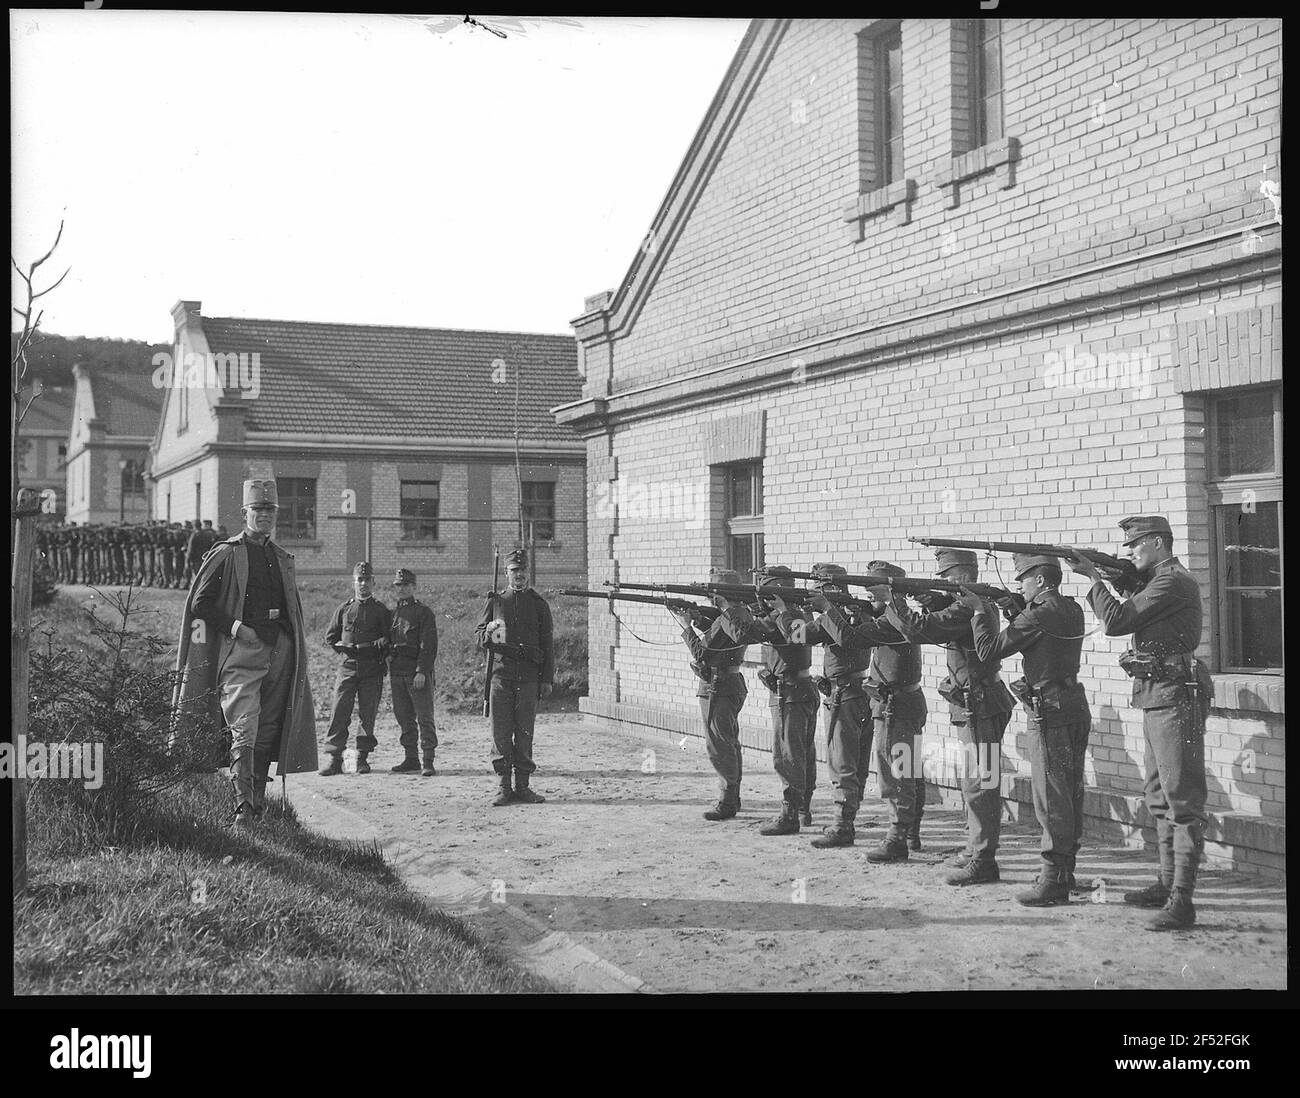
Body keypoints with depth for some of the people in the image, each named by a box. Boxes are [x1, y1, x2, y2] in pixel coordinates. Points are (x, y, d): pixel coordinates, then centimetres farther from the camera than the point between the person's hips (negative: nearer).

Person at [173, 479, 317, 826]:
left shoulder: (282, 559, 19)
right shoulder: (226, 554, 1)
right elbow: (199, 604, -2)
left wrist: (296, 654, 17)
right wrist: (234, 626, -14)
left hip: (279, 653, 6)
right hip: (241, 652, -6)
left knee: (268, 732, 9)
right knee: (244, 732, -14)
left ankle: (258, 803, 18)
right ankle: (242, 808, -17)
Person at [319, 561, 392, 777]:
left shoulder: (381, 610, 6)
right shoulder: (344, 609, 11)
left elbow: (389, 639, 0)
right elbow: (330, 636, 17)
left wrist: (371, 646, -11)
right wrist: (345, 649, 6)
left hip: (372, 669, -1)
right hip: (348, 667, 1)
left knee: (368, 714, 1)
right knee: (339, 712, -5)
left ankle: (362, 758, 9)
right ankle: (334, 759, -3)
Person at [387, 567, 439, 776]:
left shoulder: (423, 612, -3)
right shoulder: (393, 613, 17)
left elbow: (428, 646, -10)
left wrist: (422, 671, -17)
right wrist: (389, 657, 6)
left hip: (418, 672, -7)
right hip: (397, 672, 7)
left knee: (424, 717, -6)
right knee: (403, 717, 9)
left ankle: (428, 761, -6)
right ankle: (411, 758, 16)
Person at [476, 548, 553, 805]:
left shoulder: (538, 604, 9)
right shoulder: (496, 601, 10)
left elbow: (547, 644, 9)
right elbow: (478, 635, 13)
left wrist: (547, 679, 2)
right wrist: (489, 632, -11)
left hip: (529, 676, 0)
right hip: (501, 674, 1)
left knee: (525, 733, 1)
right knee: (501, 733, -1)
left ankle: (523, 786, 8)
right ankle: (504, 786, 5)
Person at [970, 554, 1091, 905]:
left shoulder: (1040, 614, -15)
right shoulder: (1072, 610, 10)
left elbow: (989, 649, -12)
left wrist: (979, 612, 1)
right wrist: (1017, 611, 12)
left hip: (1049, 710, -9)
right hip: (1075, 707, 9)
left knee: (1051, 797, -5)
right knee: (1069, 794, 13)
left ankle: (1053, 879, -3)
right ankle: (1064, 872, 21)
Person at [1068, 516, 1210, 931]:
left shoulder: (1173, 582, -14)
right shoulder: (1160, 582, 18)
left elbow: (1115, 622, -18)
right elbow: (1128, 618, 16)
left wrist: (1094, 577, -7)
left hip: (1174, 696, -11)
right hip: (1156, 698, 11)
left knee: (1181, 798, -10)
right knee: (1160, 798, 16)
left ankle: (1181, 901, -11)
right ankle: (1168, 884, 25)